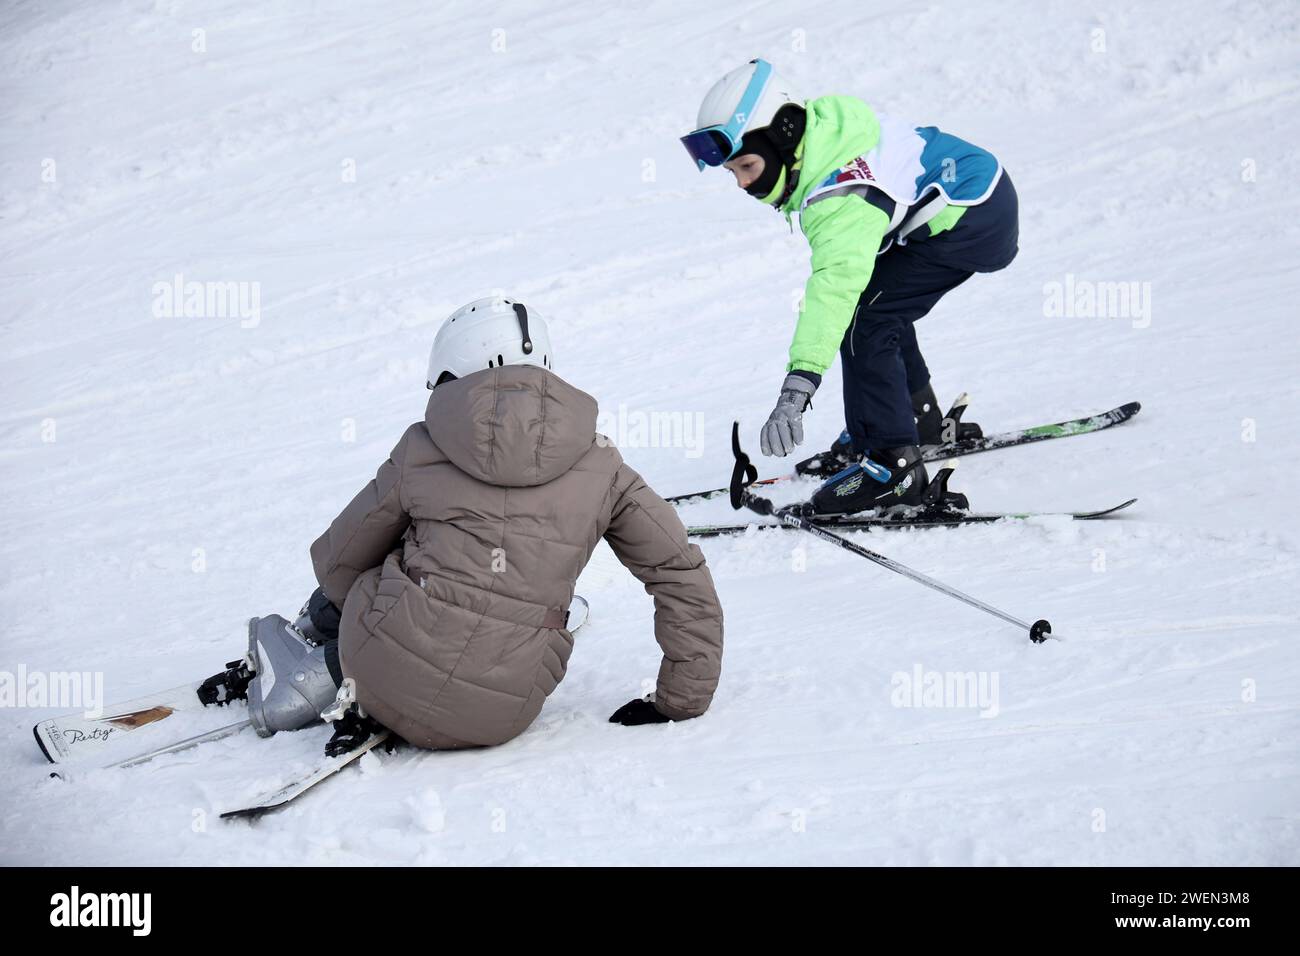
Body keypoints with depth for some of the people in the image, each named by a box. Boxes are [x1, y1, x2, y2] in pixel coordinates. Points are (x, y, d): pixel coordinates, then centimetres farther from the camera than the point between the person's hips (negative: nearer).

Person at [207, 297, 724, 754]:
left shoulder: (421, 451, 4)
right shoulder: (600, 466, 6)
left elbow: (338, 560, 16)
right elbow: (682, 575, 7)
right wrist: (680, 700, 14)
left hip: (391, 677, 0)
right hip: (499, 719, 0)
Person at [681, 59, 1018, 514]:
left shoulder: (841, 192, -33)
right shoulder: (821, 125, -4)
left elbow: (836, 281, -44)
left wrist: (796, 388, -52)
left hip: (972, 218, -11)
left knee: (861, 322, -16)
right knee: (877, 304, 21)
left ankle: (893, 463, -14)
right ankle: (920, 421, 33)